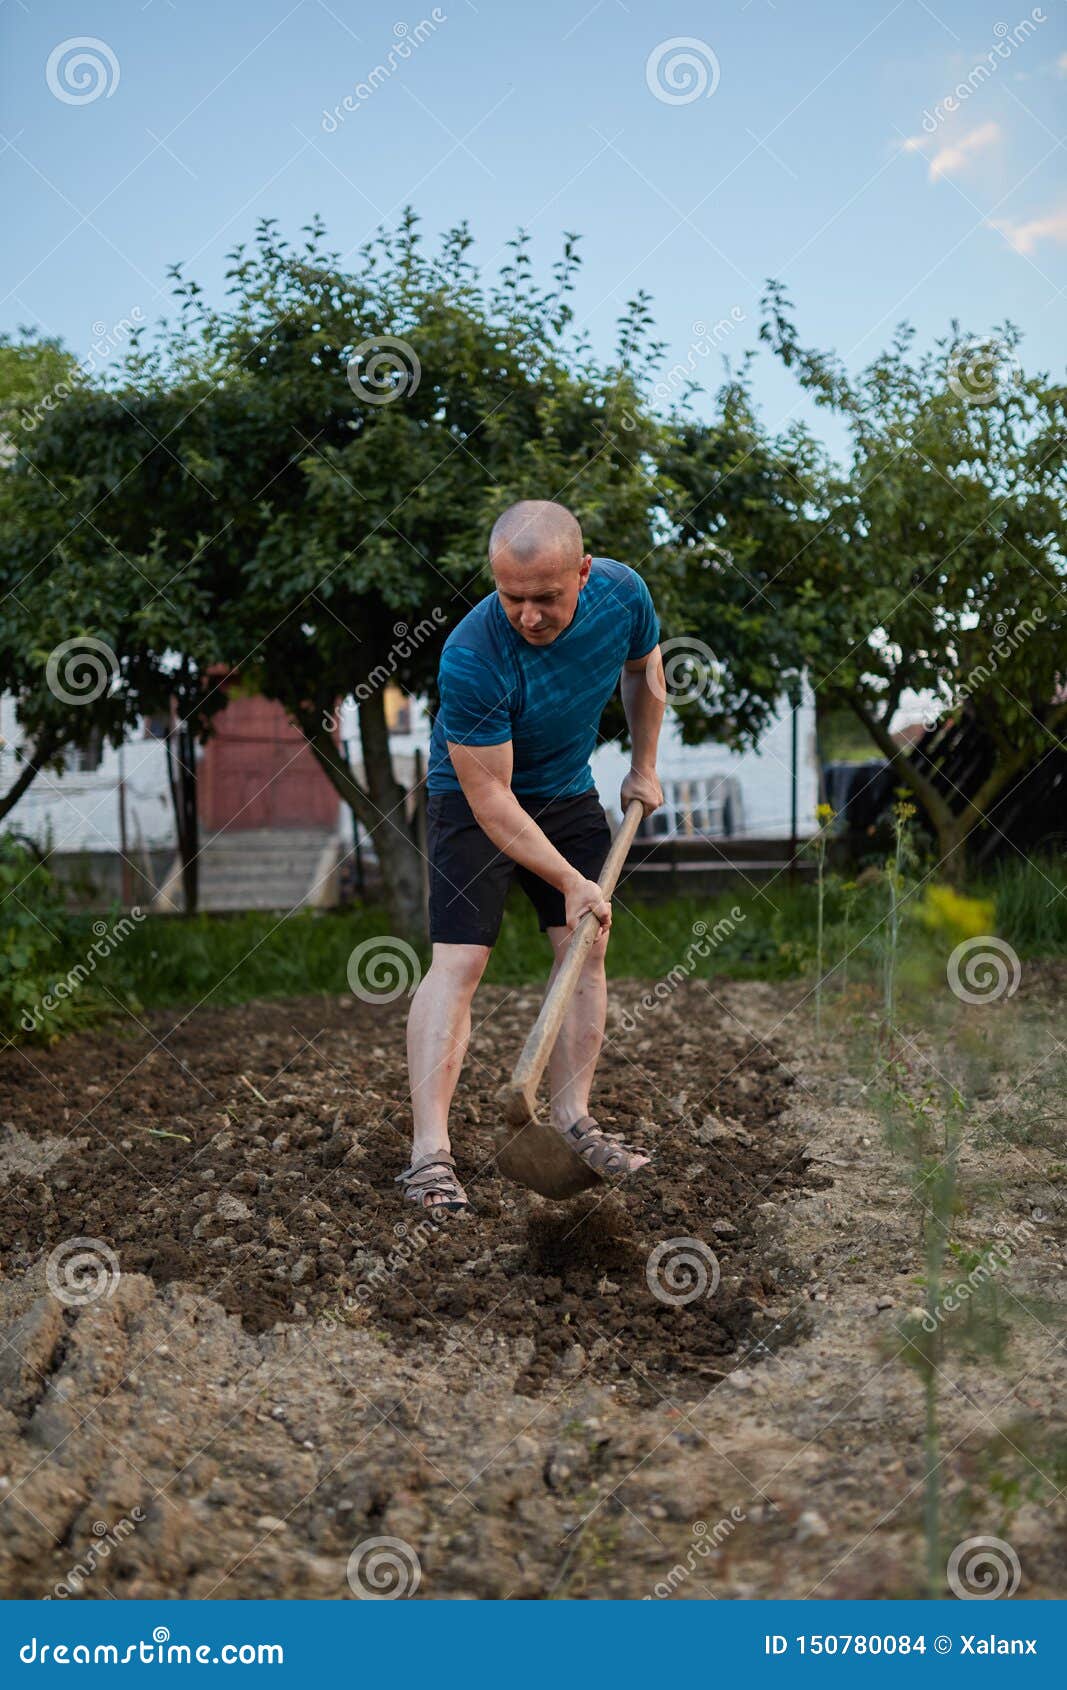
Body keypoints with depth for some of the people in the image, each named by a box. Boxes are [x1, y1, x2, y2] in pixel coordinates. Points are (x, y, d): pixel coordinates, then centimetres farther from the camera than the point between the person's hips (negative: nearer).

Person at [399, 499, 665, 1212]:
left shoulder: (622, 591, -19)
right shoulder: (471, 658, -35)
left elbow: (644, 669, 6)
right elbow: (491, 798, -29)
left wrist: (644, 767, 13)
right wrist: (571, 882, -27)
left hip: (569, 790, 5)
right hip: (475, 798, -5)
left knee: (586, 947, 2)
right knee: (458, 961, -14)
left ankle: (572, 1121, 14)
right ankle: (430, 1153, -15)